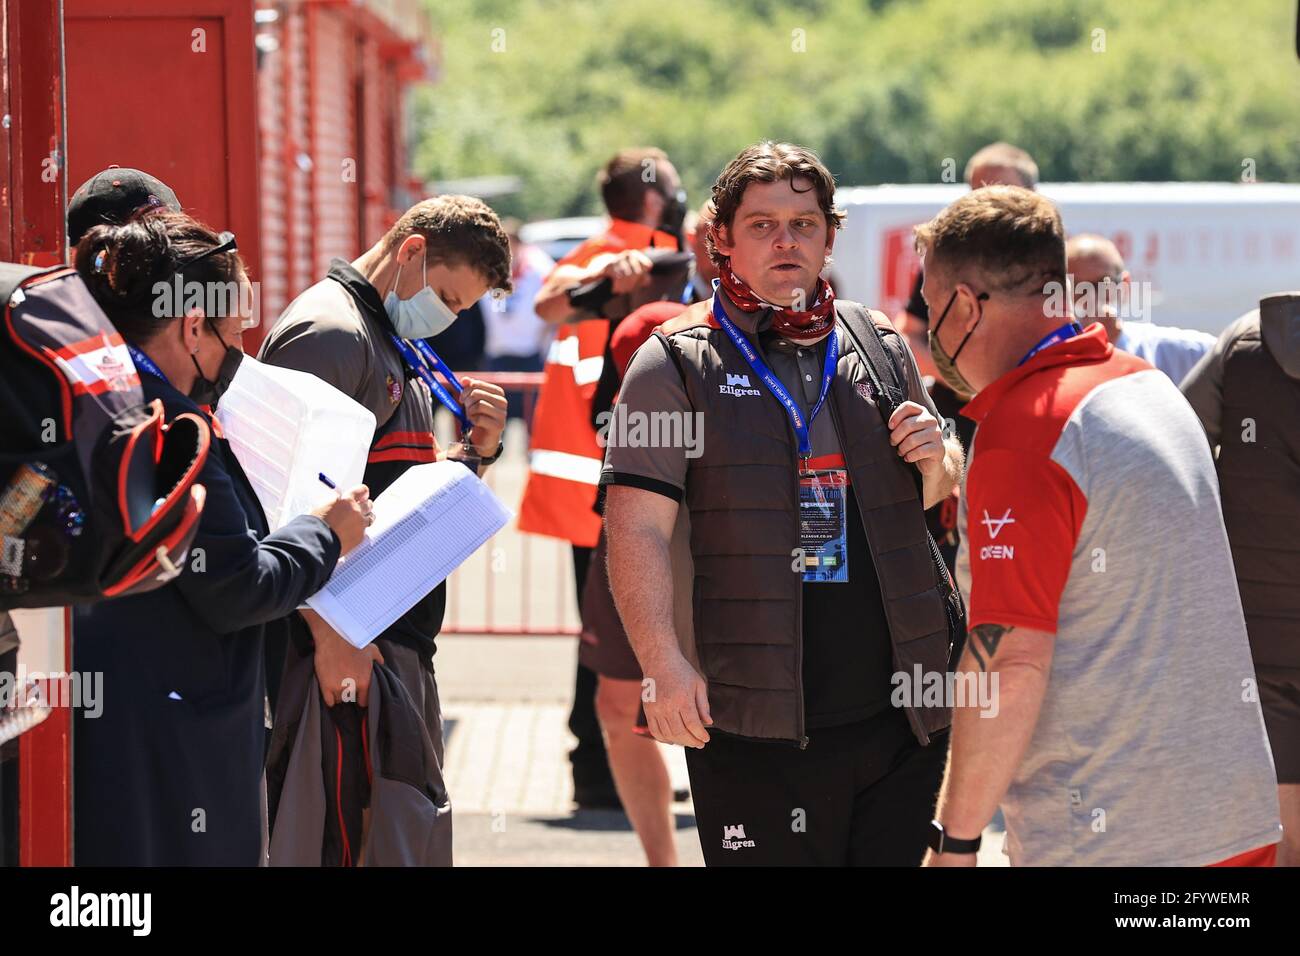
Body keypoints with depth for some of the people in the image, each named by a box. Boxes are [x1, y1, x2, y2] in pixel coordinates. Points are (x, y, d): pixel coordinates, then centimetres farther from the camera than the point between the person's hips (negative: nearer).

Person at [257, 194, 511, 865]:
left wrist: (475, 450, 7)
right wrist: (330, 634, -24)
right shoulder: (330, 332, -11)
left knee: (422, 827, 11)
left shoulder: (392, 344, 21)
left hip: (397, 644, 10)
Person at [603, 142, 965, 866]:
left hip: (900, 714, 4)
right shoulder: (678, 364, 0)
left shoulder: (880, 346, 13)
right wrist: (664, 662, -20)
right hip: (756, 721, -4)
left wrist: (938, 462, 2)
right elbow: (639, 529, -7)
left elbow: (937, 493, 26)